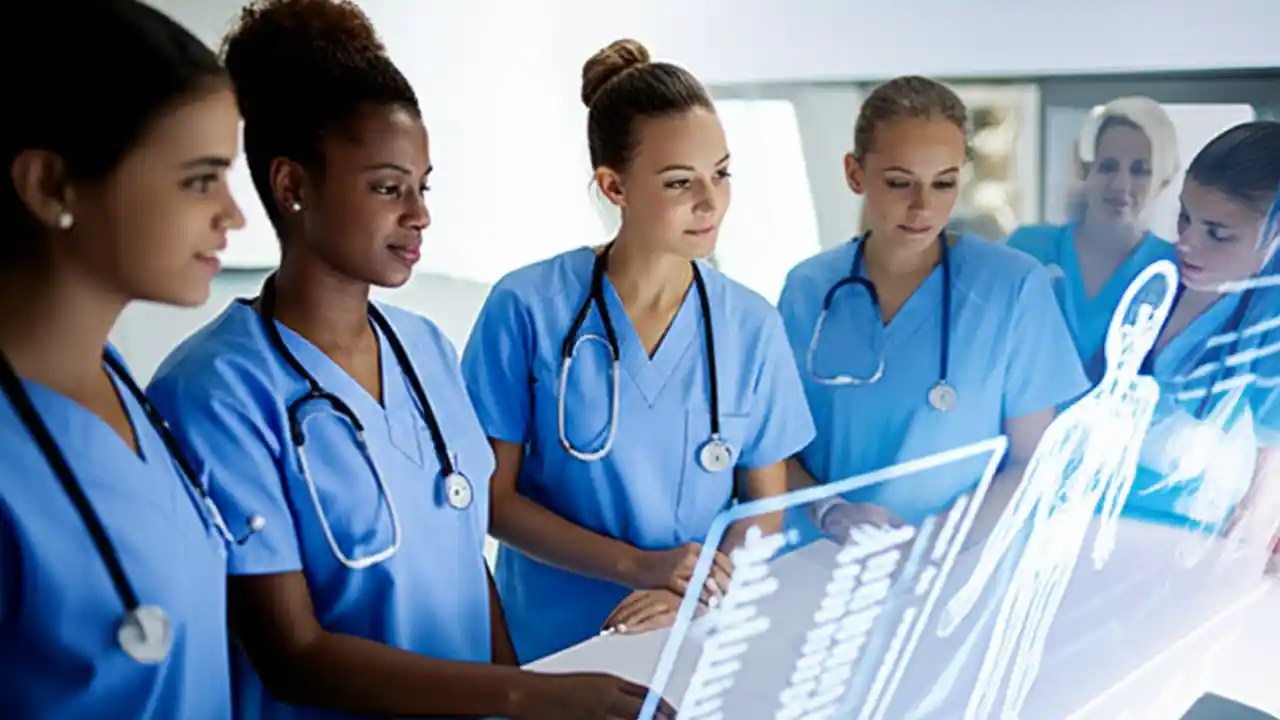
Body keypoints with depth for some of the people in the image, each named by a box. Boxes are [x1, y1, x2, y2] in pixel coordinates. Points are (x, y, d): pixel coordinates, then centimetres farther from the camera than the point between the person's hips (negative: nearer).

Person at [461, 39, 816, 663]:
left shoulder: (752, 325, -2)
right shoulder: (526, 308, -9)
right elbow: (493, 496, -4)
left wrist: (694, 594, -15)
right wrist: (638, 566, -15)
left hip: (701, 637, 1)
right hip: (550, 646, -1)